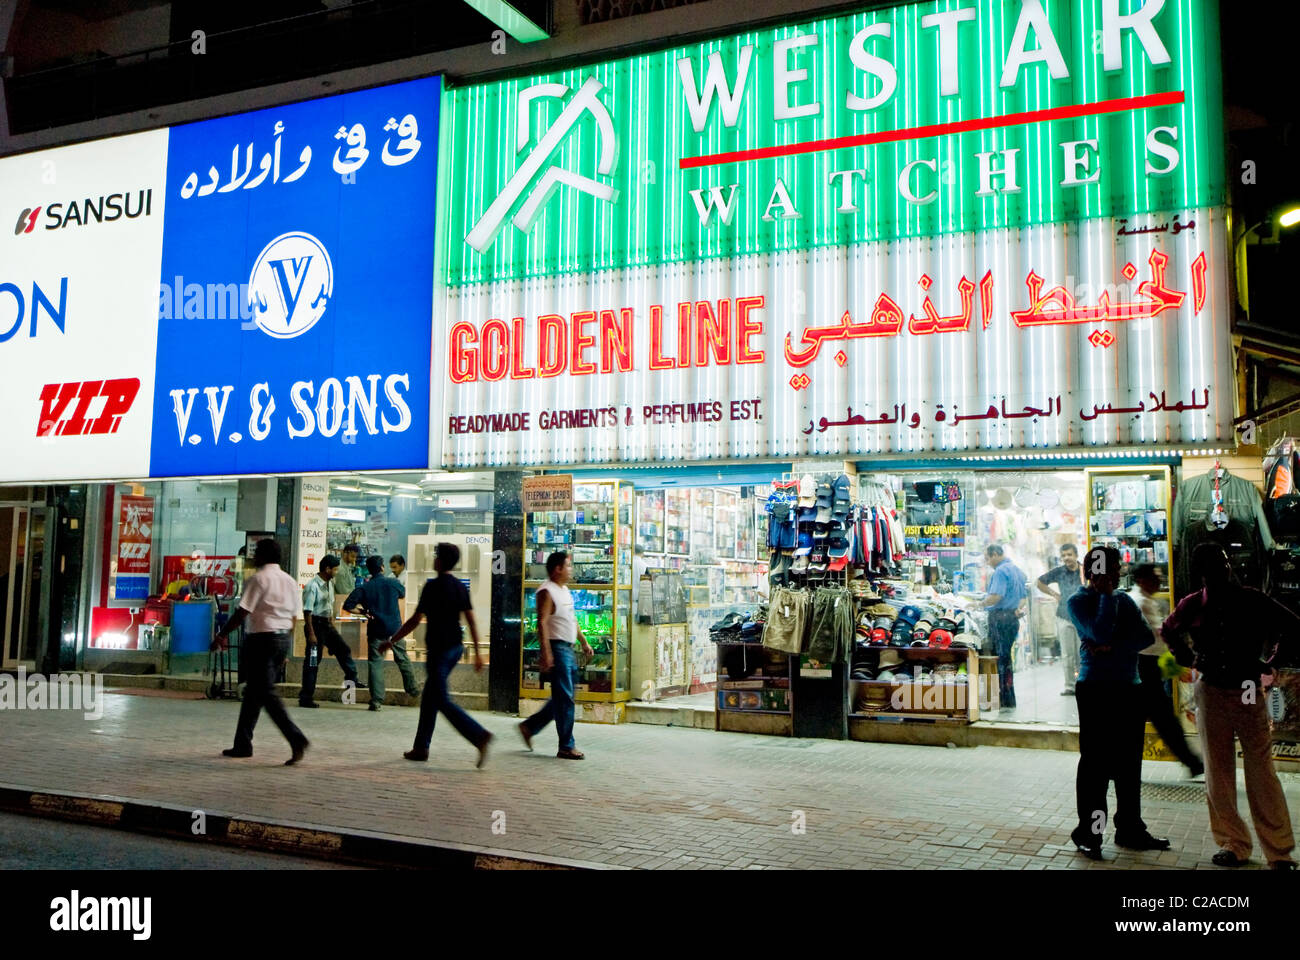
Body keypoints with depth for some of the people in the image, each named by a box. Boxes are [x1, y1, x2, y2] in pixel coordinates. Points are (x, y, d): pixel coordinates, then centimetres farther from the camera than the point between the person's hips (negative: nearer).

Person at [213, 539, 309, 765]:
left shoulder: (258, 579, -10)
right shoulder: (290, 581, 13)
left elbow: (242, 613, -15)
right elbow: (293, 616, 14)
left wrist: (222, 635, -5)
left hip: (262, 638, -8)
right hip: (283, 638, 8)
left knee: (266, 693, -8)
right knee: (254, 690, 17)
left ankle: (296, 739, -20)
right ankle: (243, 743, 21)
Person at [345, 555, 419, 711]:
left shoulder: (364, 588, -5)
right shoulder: (393, 583, -3)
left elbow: (347, 606, -8)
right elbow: (403, 594, 19)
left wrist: (363, 612, 4)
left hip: (376, 630, -1)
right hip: (395, 628, 1)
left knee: (376, 664, 1)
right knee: (403, 660, 19)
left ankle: (377, 701, -4)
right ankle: (413, 689, 34)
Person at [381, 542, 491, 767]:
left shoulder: (433, 586, -12)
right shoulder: (460, 587, 8)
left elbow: (415, 620, -11)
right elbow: (471, 620, 6)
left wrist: (392, 641, -1)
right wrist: (477, 652, 10)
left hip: (439, 649, -8)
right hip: (455, 647, 8)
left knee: (443, 701, -6)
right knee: (430, 697, 17)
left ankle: (479, 735, -20)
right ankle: (421, 747, 21)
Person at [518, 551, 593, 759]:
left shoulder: (565, 591, 17)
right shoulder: (547, 591, -13)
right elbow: (542, 622, -20)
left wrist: (584, 642, 25)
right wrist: (546, 652, -26)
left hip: (568, 648, 10)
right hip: (557, 648, -10)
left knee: (563, 697, 14)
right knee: (564, 697, -5)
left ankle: (530, 726, 24)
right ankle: (566, 746, 2)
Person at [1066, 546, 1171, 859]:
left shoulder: (1124, 599, 14)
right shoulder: (1078, 601, -2)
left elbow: (1146, 636, 1)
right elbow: (1100, 634, -18)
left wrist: (1113, 648, -13)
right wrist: (1106, 595, -11)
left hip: (1130, 688, 6)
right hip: (1095, 689, -5)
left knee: (1129, 762, 10)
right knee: (1095, 762, -2)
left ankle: (1130, 829, 22)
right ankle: (1088, 834, 7)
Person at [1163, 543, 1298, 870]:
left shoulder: (1252, 600, -6)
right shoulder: (1192, 606, -2)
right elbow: (1169, 632, 17)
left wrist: (1266, 660, 2)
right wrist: (1189, 660, 5)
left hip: (1248, 693, -2)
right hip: (1211, 693, 2)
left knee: (1262, 773, -2)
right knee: (1218, 773, 6)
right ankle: (1233, 844, 17)